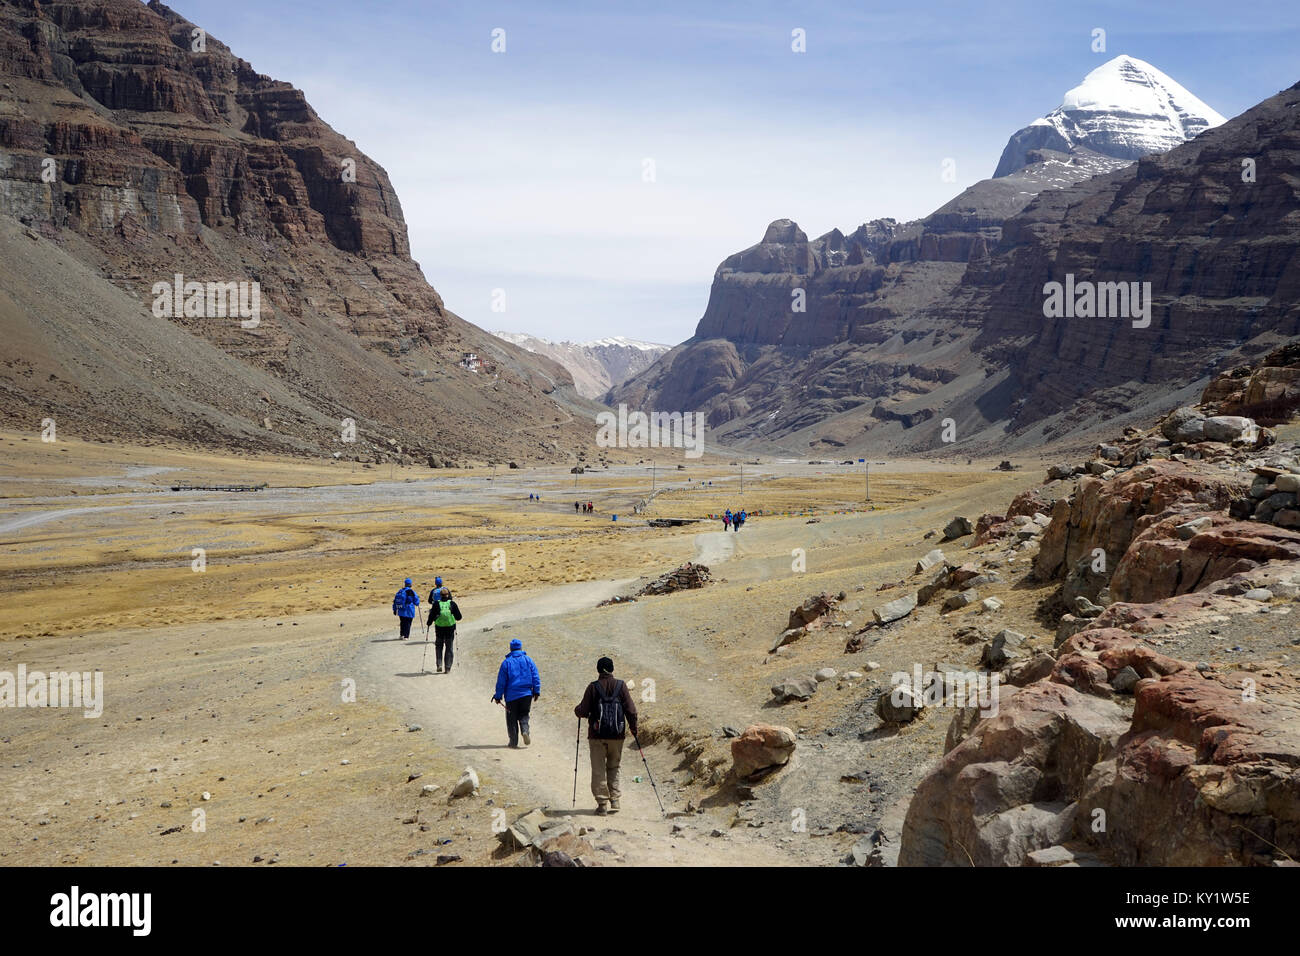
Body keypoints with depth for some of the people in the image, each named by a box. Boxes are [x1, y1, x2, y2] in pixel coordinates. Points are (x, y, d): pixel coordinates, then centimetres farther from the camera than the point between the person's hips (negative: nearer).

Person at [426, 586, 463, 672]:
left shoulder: (436, 604, -5)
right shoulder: (452, 604, -3)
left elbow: (431, 616, -6)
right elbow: (459, 617, -1)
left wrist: (428, 624, 12)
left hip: (439, 628, 0)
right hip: (450, 628, 0)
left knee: (439, 647, 16)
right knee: (449, 648, 10)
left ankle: (439, 665, 3)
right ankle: (447, 667, 5)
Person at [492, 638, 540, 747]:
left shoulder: (506, 663, -3)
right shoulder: (528, 660, 2)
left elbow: (501, 682, -2)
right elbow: (536, 677, 0)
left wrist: (498, 696, 5)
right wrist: (536, 691, 5)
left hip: (511, 696, -2)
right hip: (526, 694, 2)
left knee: (512, 719, 9)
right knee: (523, 715, 15)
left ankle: (514, 741, 8)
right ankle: (525, 730, -12)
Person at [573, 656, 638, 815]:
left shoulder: (593, 687, -5)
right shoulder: (621, 686, -1)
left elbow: (583, 711, -6)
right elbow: (631, 710, -2)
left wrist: (577, 709, 17)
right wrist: (633, 728, 13)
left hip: (597, 735, -2)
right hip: (617, 735, 2)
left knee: (598, 770, 5)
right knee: (613, 768, 17)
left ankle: (602, 803, 0)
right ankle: (614, 800, 11)